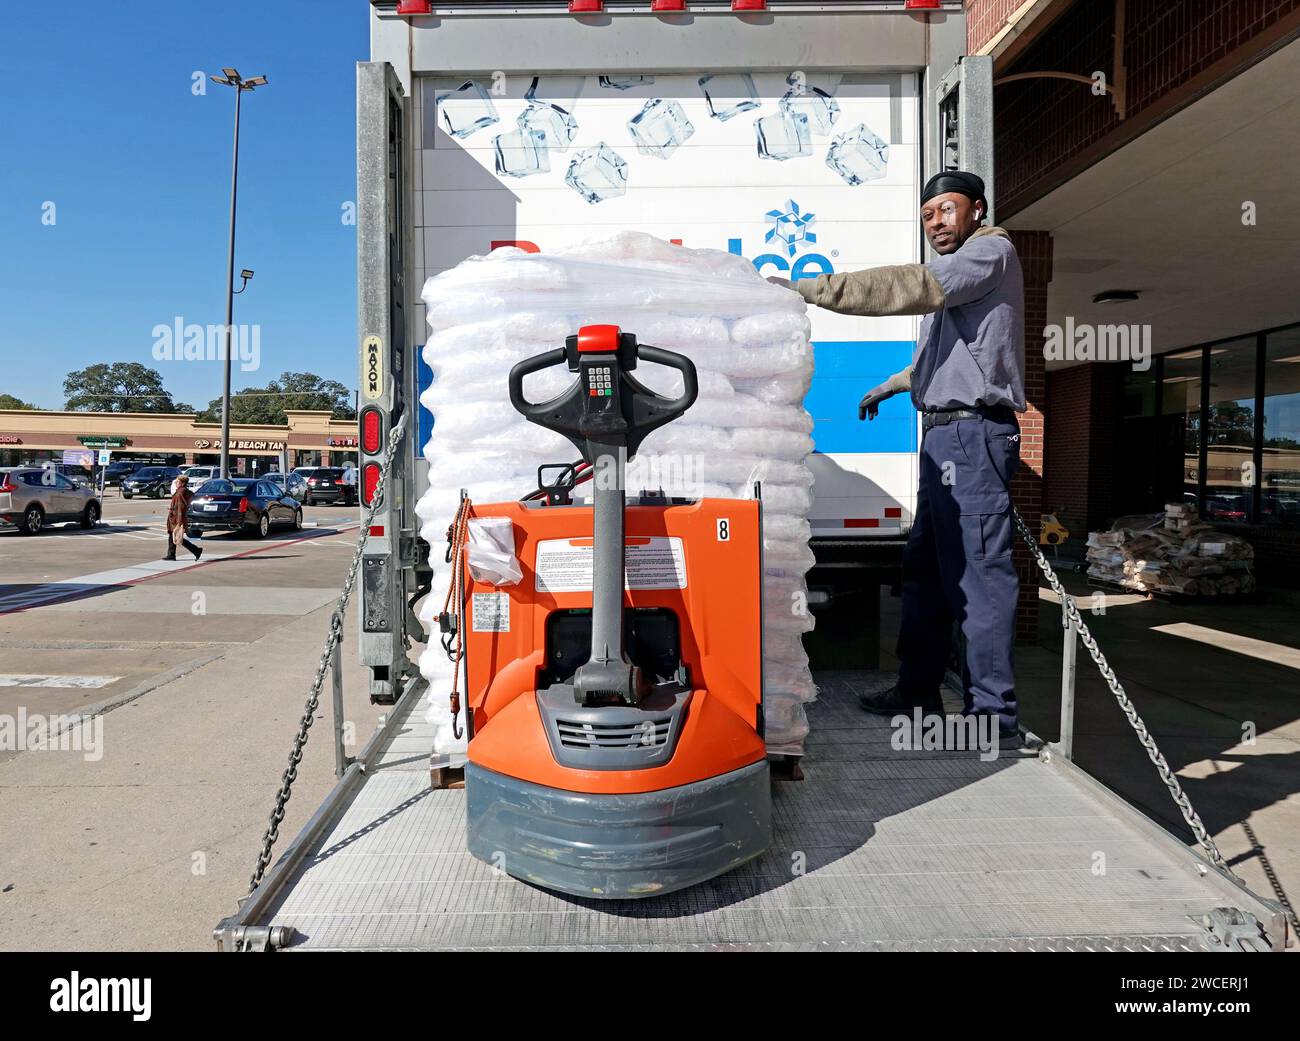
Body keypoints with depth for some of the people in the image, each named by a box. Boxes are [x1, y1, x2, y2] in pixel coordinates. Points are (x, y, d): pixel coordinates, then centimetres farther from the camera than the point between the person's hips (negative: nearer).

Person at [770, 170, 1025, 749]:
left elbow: (912, 286, -20)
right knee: (926, 567, 11)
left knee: (978, 574, -9)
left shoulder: (992, 252, -3)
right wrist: (893, 384, 37)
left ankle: (994, 716, -2)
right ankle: (917, 691, 20)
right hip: (944, 437, 10)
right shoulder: (953, 275, 28)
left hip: (972, 433, -10)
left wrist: (807, 287, -23)